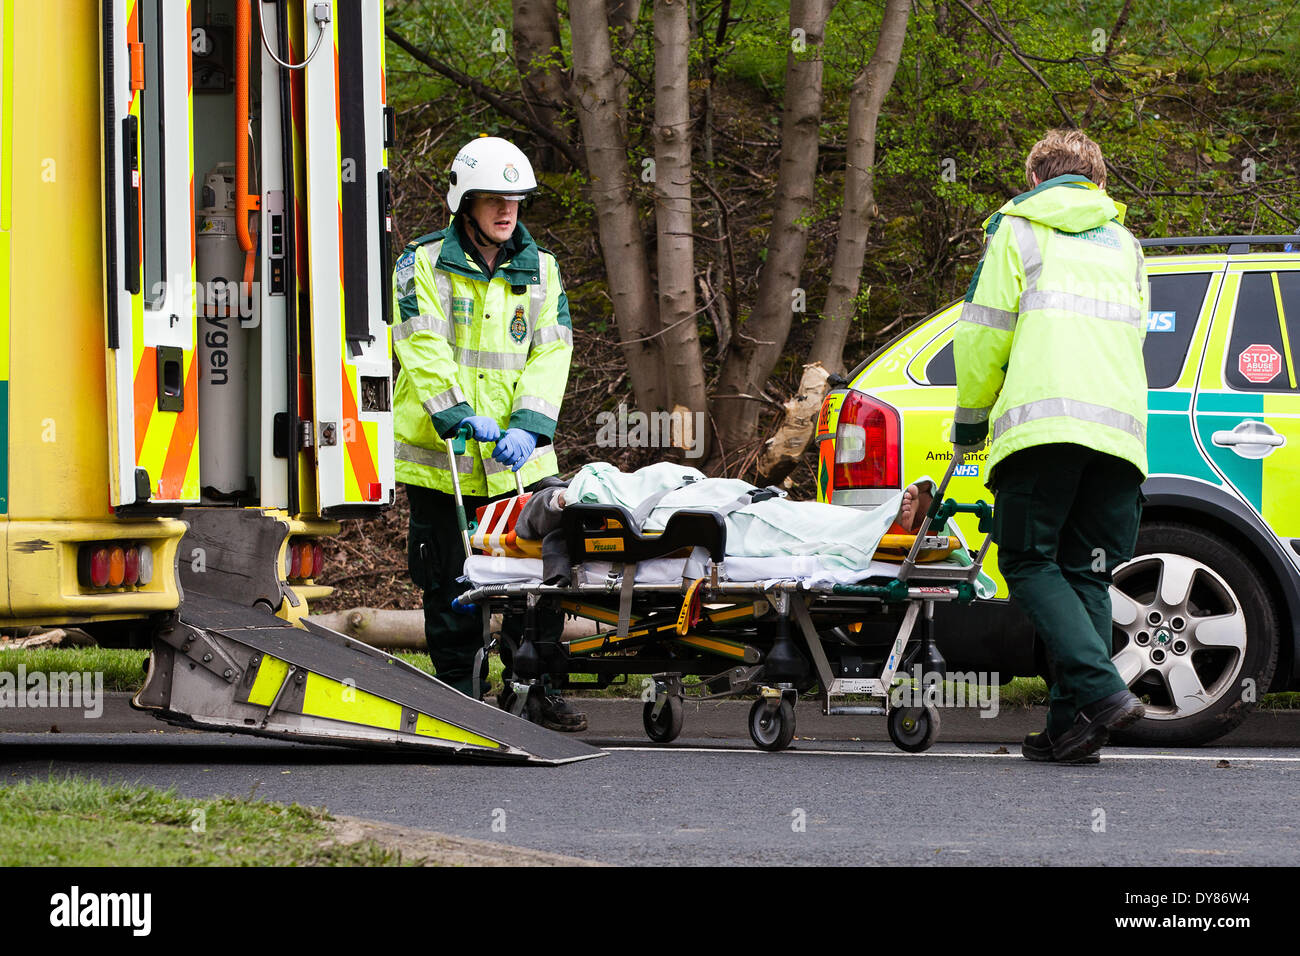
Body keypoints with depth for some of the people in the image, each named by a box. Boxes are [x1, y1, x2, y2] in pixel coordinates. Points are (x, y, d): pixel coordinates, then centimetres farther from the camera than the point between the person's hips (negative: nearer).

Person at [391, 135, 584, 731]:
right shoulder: (423, 264, -2)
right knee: (450, 587, 4)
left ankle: (540, 693, 10)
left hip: (519, 459, 3)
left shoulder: (540, 269, 9)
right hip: (440, 459, -3)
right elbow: (424, 349, -13)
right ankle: (458, 698, 14)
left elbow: (551, 353, 2)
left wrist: (528, 426, -13)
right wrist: (462, 417, -25)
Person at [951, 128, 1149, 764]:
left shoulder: (1018, 228, 12)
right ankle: (1071, 724, -4)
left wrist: (970, 417, 18)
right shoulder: (1122, 244, 27)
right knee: (1086, 573, 7)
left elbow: (984, 332, 5)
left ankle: (1099, 690, -22)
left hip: (1041, 420, -5)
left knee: (1030, 562, -2)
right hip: (1119, 426, 5)